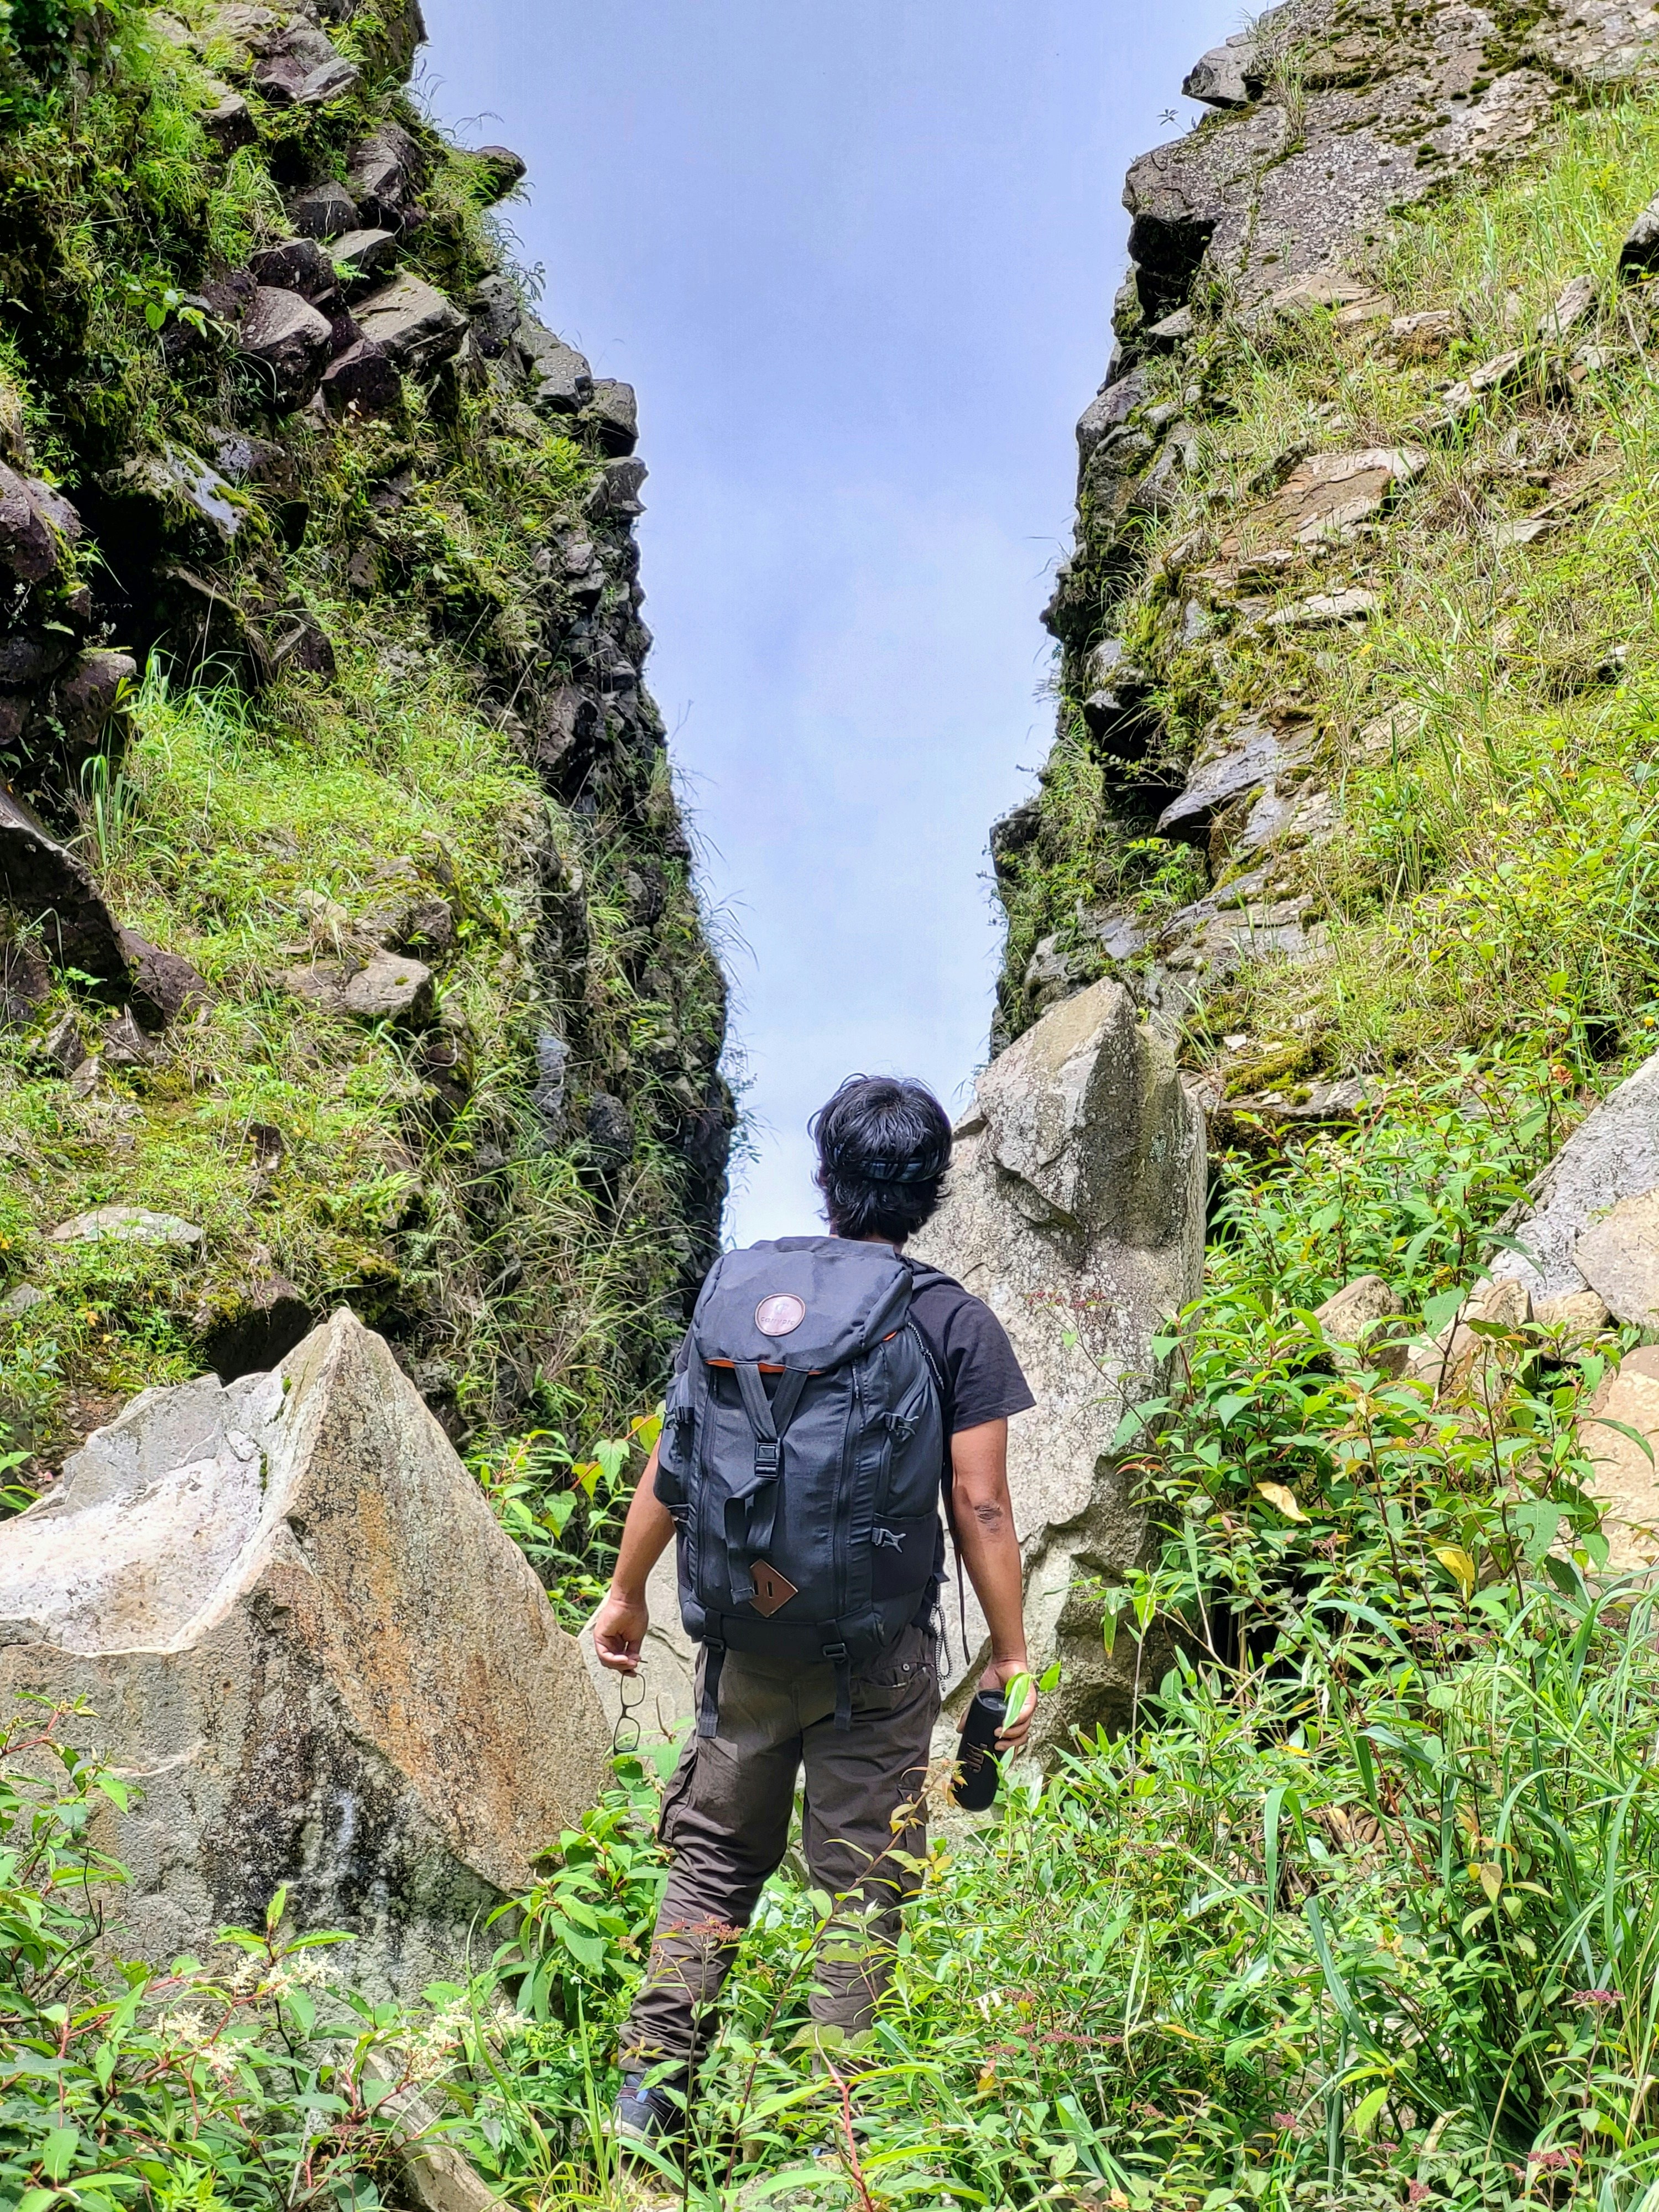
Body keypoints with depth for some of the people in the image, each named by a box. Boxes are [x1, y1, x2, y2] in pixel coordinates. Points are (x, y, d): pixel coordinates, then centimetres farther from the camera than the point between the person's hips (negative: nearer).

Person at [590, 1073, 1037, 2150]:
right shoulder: (958, 1324, -6)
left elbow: (672, 1465, 2)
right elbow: (981, 1511, -9)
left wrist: (626, 1593, 14)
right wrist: (1012, 1656, 1)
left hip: (749, 1637, 3)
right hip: (882, 1656, -2)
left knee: (715, 1860, 18)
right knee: (865, 1888, 11)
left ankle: (649, 2093, 22)